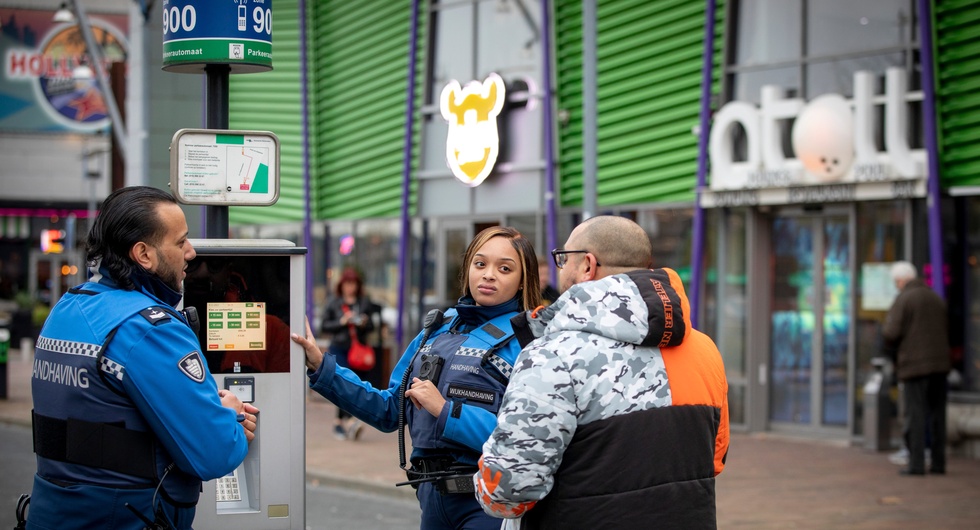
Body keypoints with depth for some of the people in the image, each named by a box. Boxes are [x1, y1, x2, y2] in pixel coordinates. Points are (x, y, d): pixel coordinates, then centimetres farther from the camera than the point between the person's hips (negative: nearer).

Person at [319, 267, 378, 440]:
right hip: (339, 349, -3)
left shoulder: (364, 303, 9)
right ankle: (349, 421, -25)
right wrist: (341, 322, -10)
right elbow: (324, 326, 3)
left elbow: (371, 326, 12)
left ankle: (339, 422, 15)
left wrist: (364, 323, -10)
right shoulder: (334, 303, 4)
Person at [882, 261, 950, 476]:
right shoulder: (937, 299, 14)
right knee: (937, 413, 9)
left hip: (915, 363, -6)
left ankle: (916, 463, -7)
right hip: (939, 363, 6)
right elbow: (946, 333, 17)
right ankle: (938, 462, 10)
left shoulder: (903, 299, -7)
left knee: (915, 414, -4)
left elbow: (891, 333, -13)